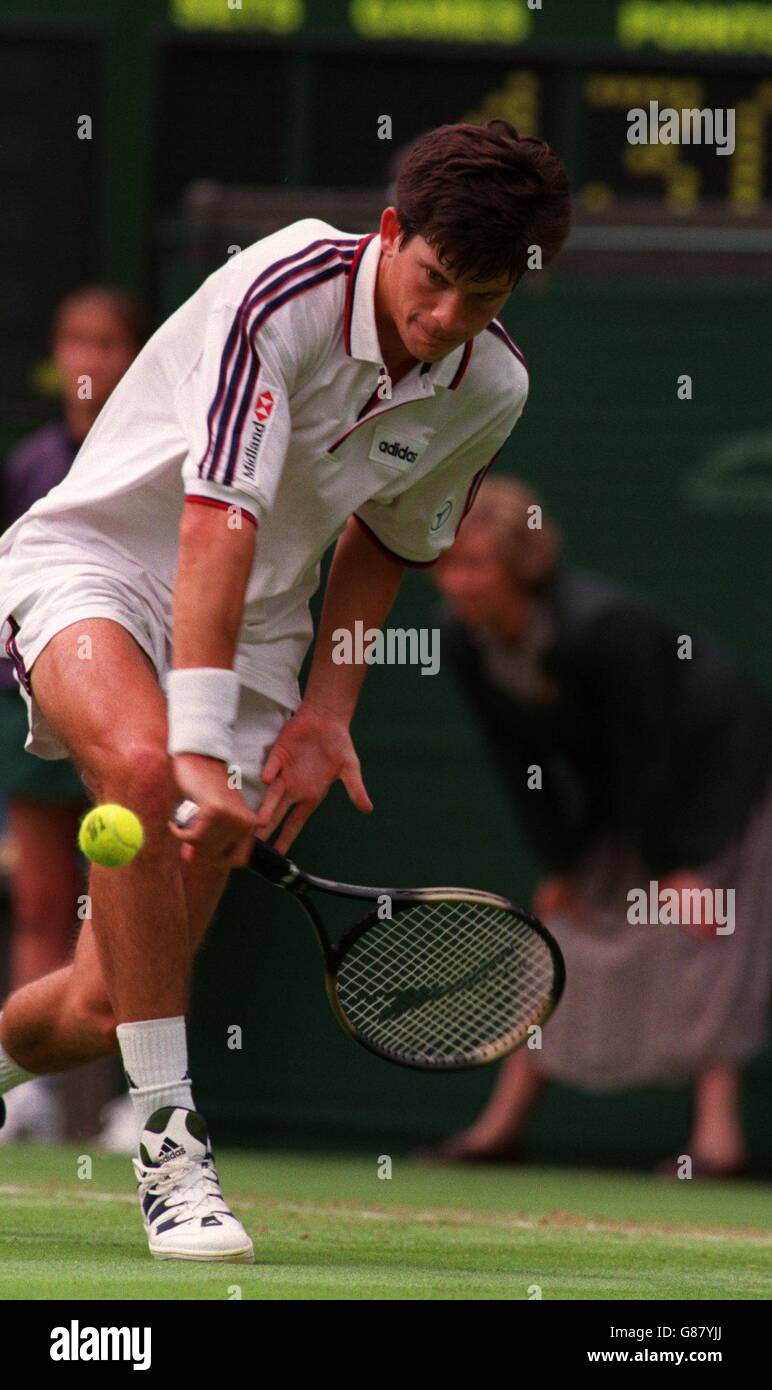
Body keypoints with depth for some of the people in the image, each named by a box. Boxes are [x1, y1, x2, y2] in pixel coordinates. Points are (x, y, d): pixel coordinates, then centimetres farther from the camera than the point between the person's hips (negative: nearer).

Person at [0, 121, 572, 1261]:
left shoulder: (491, 390, -4)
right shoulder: (280, 291, -24)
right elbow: (218, 521, -32)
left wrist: (327, 708, 1)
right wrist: (200, 748, -40)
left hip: (251, 637, 5)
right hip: (96, 563, -5)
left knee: (102, 1011, -4)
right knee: (142, 762, -41)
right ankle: (166, 1137, -33)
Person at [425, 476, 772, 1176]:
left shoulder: (601, 627, -35)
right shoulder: (467, 641, -14)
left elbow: (643, 758, -29)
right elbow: (523, 764, -5)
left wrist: (673, 868, -23)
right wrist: (561, 865, -5)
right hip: (619, 793, 7)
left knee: (697, 934, -14)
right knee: (565, 921, 5)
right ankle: (505, 1118, 8)